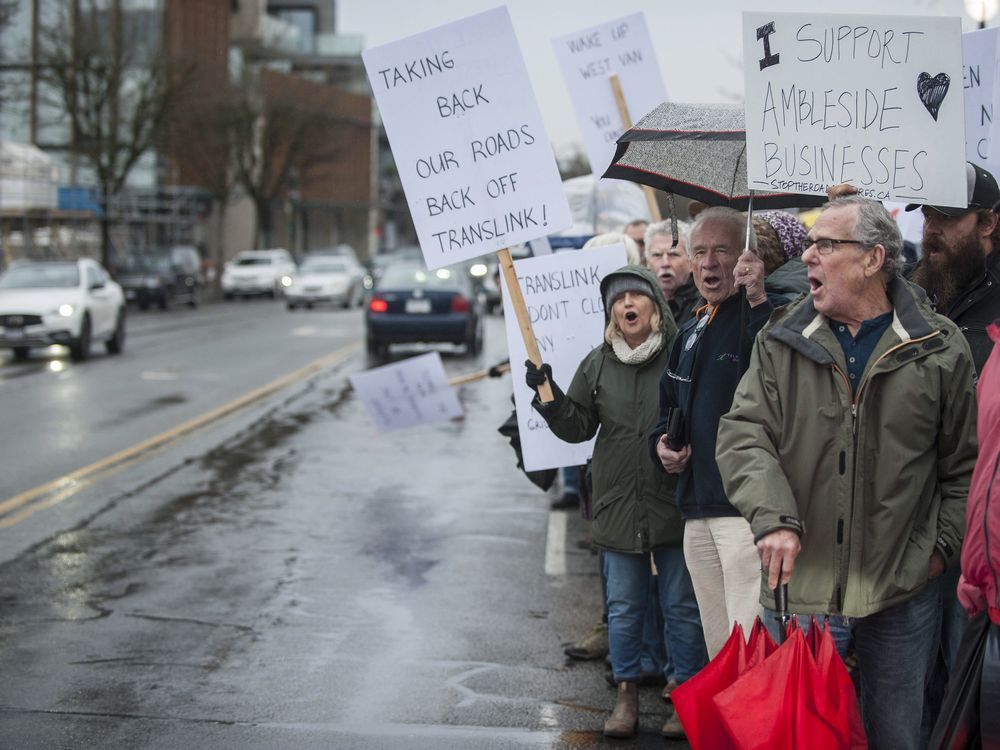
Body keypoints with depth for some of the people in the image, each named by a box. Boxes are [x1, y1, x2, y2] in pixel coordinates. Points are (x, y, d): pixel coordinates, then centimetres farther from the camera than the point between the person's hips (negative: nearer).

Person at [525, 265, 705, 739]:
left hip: (674, 503, -3)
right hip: (618, 505, 3)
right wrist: (548, 396, -6)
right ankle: (626, 693, 25)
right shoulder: (598, 364, 6)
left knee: (682, 607, 6)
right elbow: (578, 427, 8)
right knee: (623, 608, 11)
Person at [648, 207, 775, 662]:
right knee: (718, 645, 17)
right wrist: (662, 444, 12)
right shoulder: (690, 333, 19)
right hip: (698, 511, 9)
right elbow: (669, 407, 33)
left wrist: (757, 300, -34)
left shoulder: (759, 318, -7)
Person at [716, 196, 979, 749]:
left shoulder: (939, 349, -1)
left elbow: (965, 464, 6)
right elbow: (743, 434, -5)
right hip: (798, 585, 1)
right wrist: (774, 518, -20)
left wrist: (943, 545, -1)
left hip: (901, 596, 0)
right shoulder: (781, 341, 2)